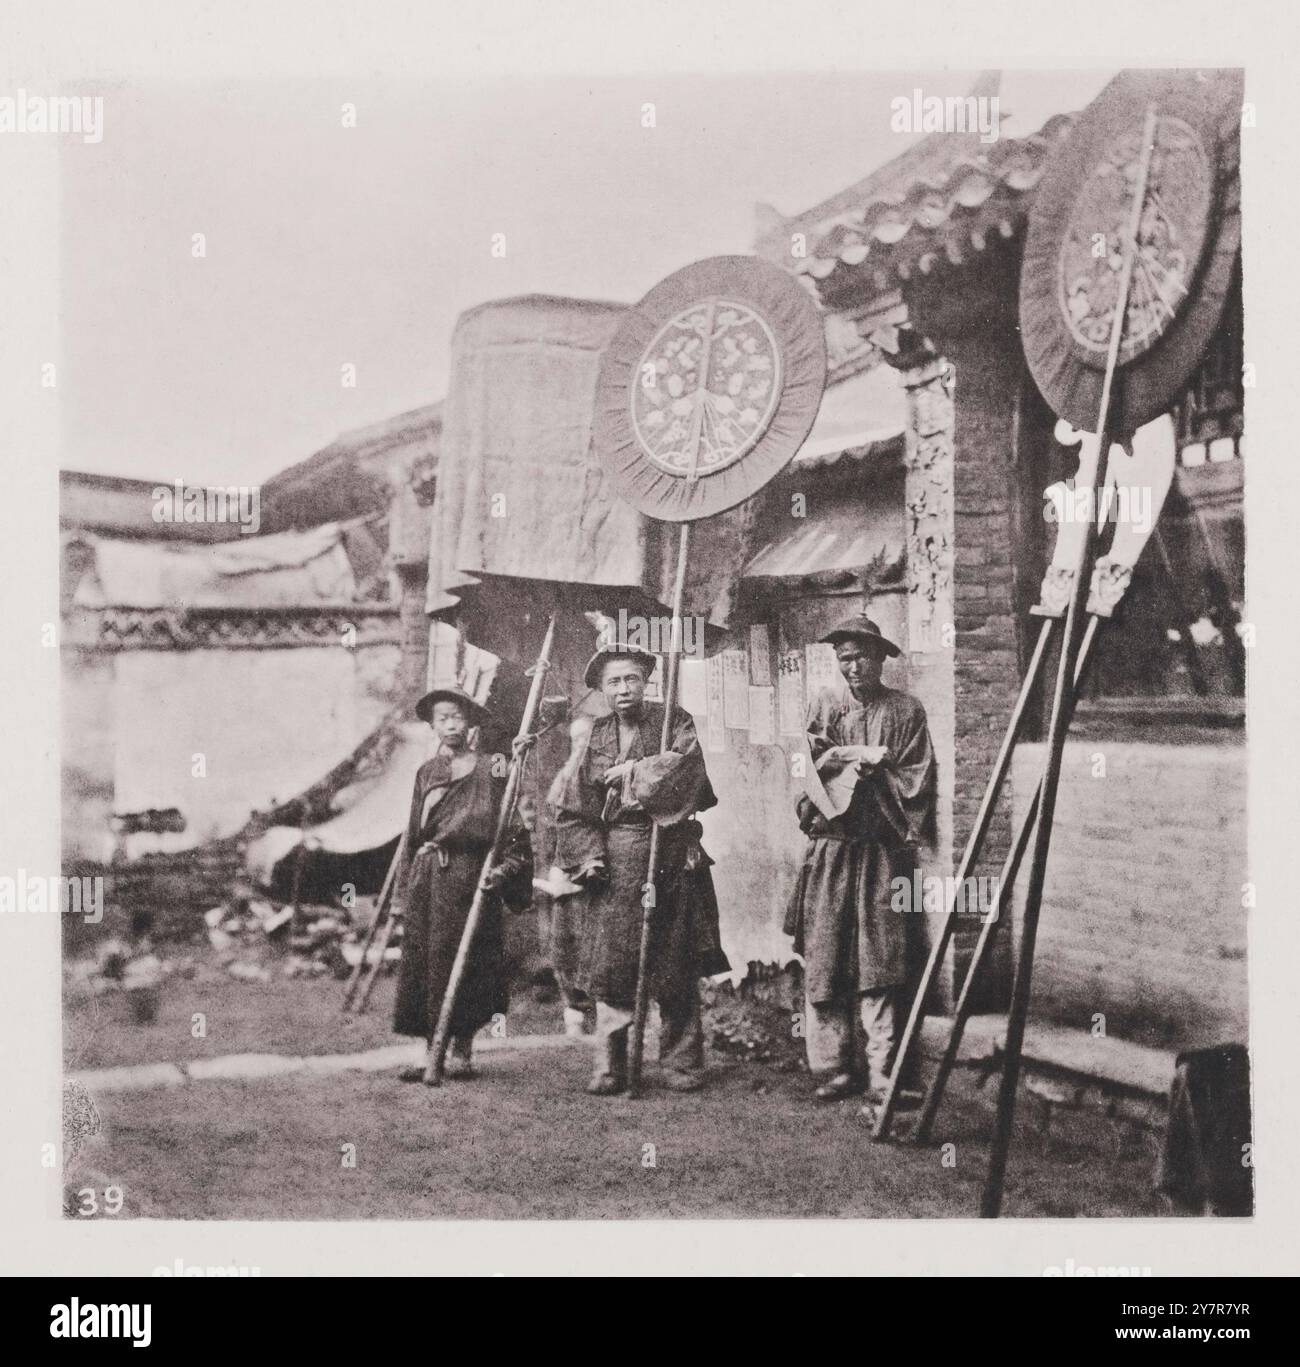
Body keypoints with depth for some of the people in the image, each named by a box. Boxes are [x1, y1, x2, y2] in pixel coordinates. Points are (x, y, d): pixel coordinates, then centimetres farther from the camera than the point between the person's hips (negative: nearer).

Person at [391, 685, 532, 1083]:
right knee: (421, 963, 4)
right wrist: (402, 892, 13)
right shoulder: (426, 772, 14)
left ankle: (462, 1050, 9)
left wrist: (505, 867, -17)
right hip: (425, 877, 5)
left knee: (460, 961, -2)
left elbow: (512, 827, -3)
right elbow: (413, 834, 16)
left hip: (467, 875, -5)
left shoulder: (489, 770, -1)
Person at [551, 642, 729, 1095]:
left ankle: (681, 1064, 13)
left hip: (670, 857, -2)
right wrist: (587, 856, -4)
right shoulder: (596, 736, 10)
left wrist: (634, 772, -10)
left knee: (676, 968, 3)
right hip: (613, 861, 2)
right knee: (608, 963, -2)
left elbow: (686, 767, -18)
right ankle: (608, 1067, 5)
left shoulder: (675, 722, 2)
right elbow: (573, 804, 7)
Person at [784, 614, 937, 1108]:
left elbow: (917, 780, 2)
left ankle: (881, 1076, -5)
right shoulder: (823, 705, 13)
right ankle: (834, 1067, 7)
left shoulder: (906, 710, 8)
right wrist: (863, 756, -8)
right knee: (823, 960, -1)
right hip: (830, 846, 2)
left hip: (884, 850, -2)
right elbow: (810, 761, 2)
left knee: (881, 964, -7)